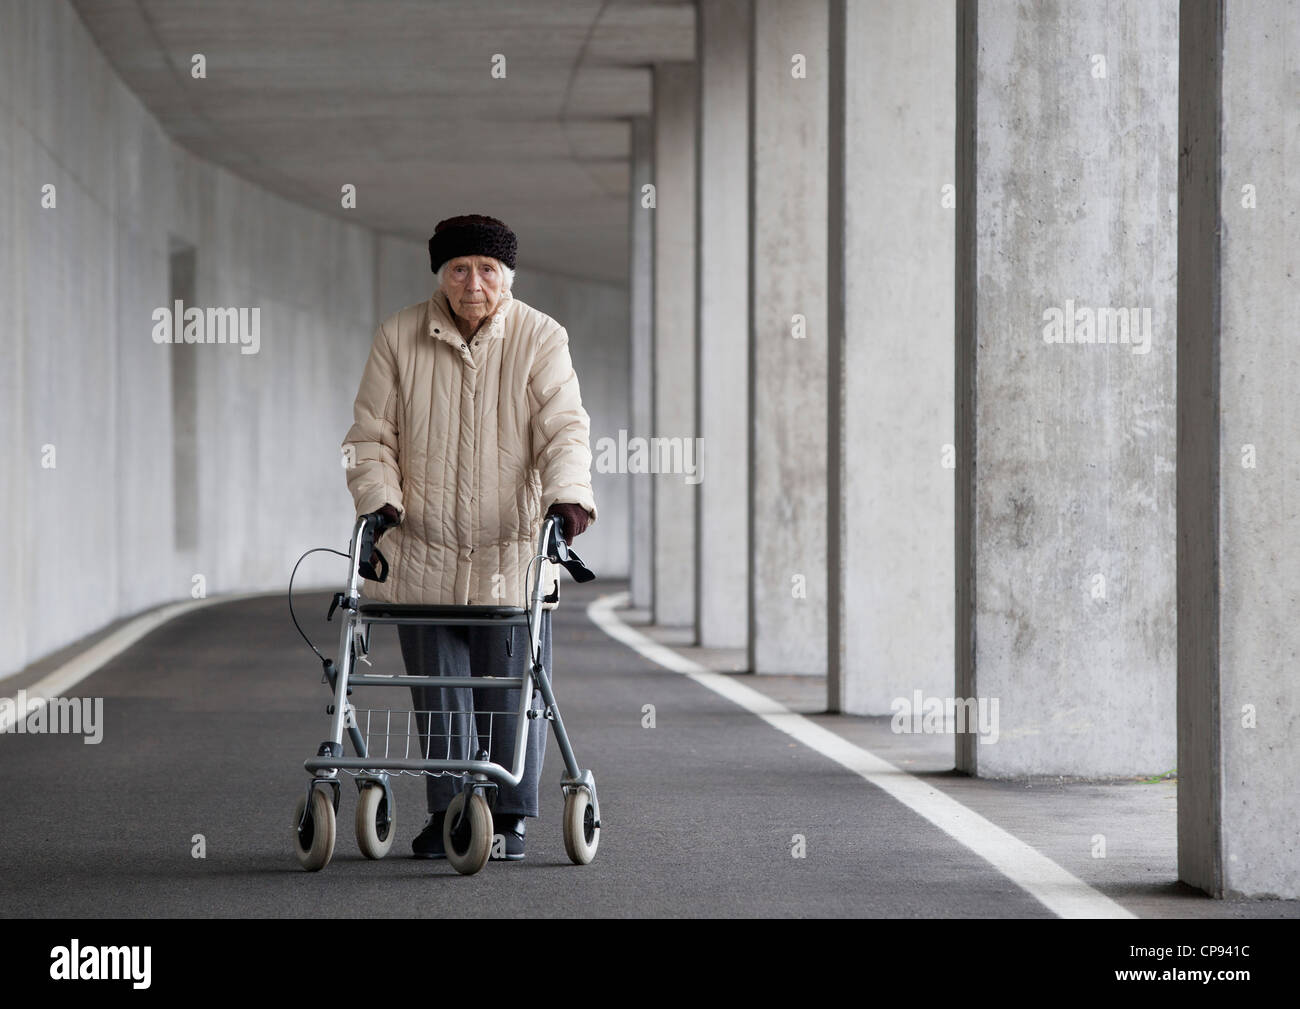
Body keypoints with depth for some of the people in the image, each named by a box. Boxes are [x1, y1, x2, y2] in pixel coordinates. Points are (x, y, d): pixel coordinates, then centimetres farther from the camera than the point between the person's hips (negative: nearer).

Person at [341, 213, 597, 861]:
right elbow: (371, 435, 5)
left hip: (513, 553, -1)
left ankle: (510, 816, 13)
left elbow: (564, 428, -11)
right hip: (424, 551, 1)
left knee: (513, 689, 1)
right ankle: (447, 812, 14)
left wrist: (567, 495, -28)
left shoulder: (541, 340, -2)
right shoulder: (397, 339, 2)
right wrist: (379, 498, -11)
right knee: (437, 691, 3)